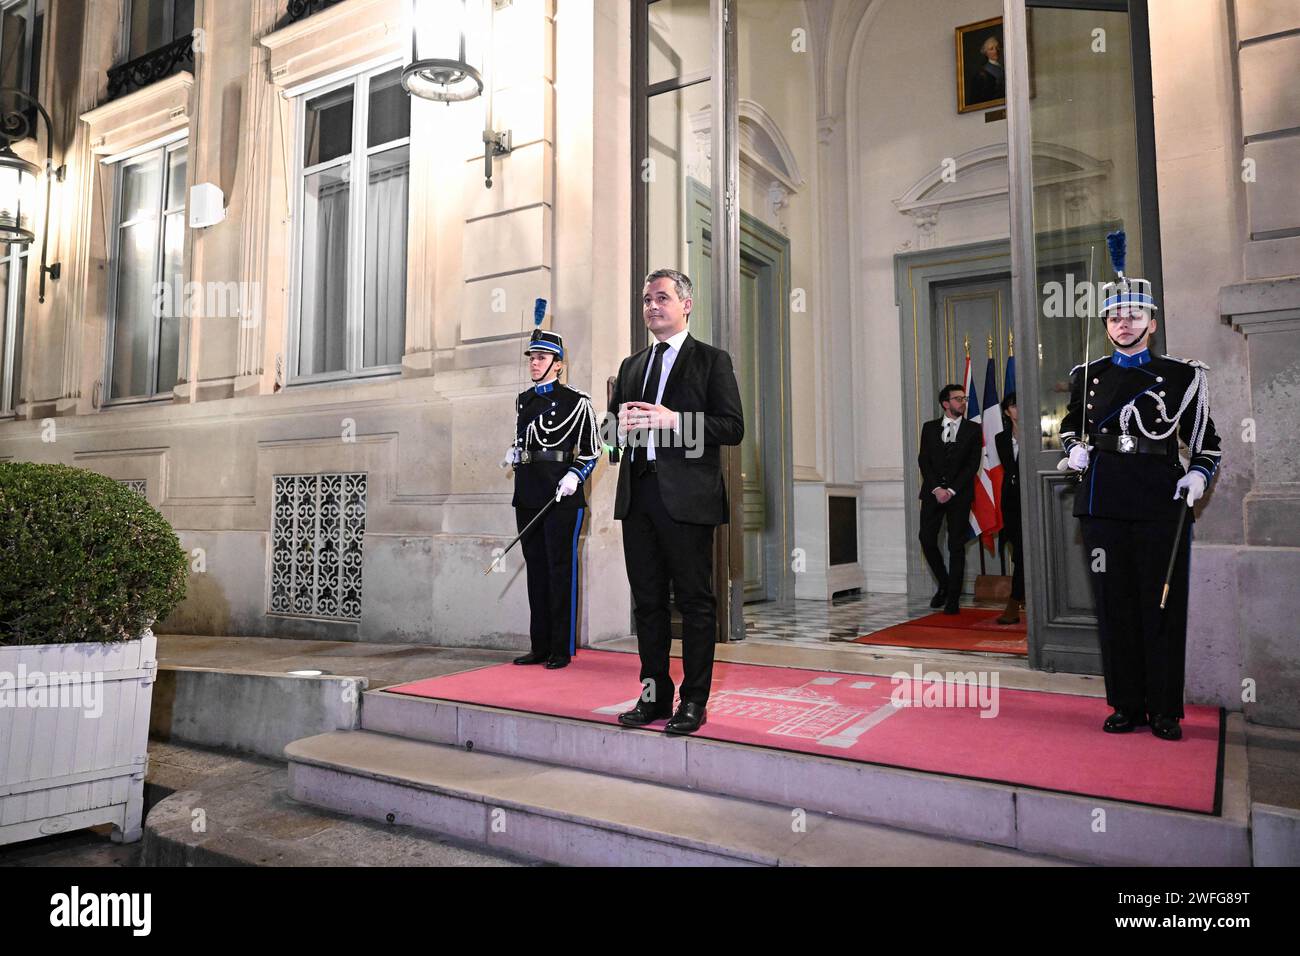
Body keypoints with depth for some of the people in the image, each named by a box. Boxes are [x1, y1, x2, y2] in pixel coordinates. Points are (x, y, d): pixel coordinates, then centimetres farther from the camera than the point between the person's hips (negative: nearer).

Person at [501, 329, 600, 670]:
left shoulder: (576, 401, -3)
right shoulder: (523, 400, 15)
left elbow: (591, 449, -2)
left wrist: (574, 477, -16)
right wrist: (513, 453, 8)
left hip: (562, 497, -6)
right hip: (527, 495, 6)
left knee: (560, 568, -2)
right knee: (536, 568, 9)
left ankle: (563, 649, 7)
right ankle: (540, 647, 18)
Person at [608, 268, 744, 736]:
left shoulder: (711, 360, 3)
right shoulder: (631, 366, 21)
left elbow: (733, 427, -7)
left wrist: (674, 421, -16)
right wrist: (621, 425, -1)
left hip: (687, 497, -6)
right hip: (638, 494, 6)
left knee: (695, 602, 1)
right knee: (647, 601, 10)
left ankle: (694, 701, 10)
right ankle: (655, 694, 22)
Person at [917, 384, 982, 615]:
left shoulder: (973, 429, 6)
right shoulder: (929, 428, 10)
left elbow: (973, 464, -1)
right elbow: (923, 460, 4)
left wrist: (952, 490, -11)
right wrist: (936, 488, -10)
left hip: (959, 494, -1)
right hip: (933, 492, 2)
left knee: (956, 545, -1)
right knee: (927, 540, -4)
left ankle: (953, 598, 4)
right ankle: (944, 585, 18)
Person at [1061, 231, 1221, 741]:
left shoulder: (1180, 376, 6)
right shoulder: (1088, 376, 11)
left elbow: (1206, 439, 10)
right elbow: (1071, 424, 26)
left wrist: (1198, 474, -8)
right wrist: (1075, 448, 5)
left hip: (1162, 503, -2)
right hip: (1105, 502, 2)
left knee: (1164, 606, 2)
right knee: (1115, 605, 5)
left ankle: (1164, 709, 14)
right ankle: (1127, 705, 17)